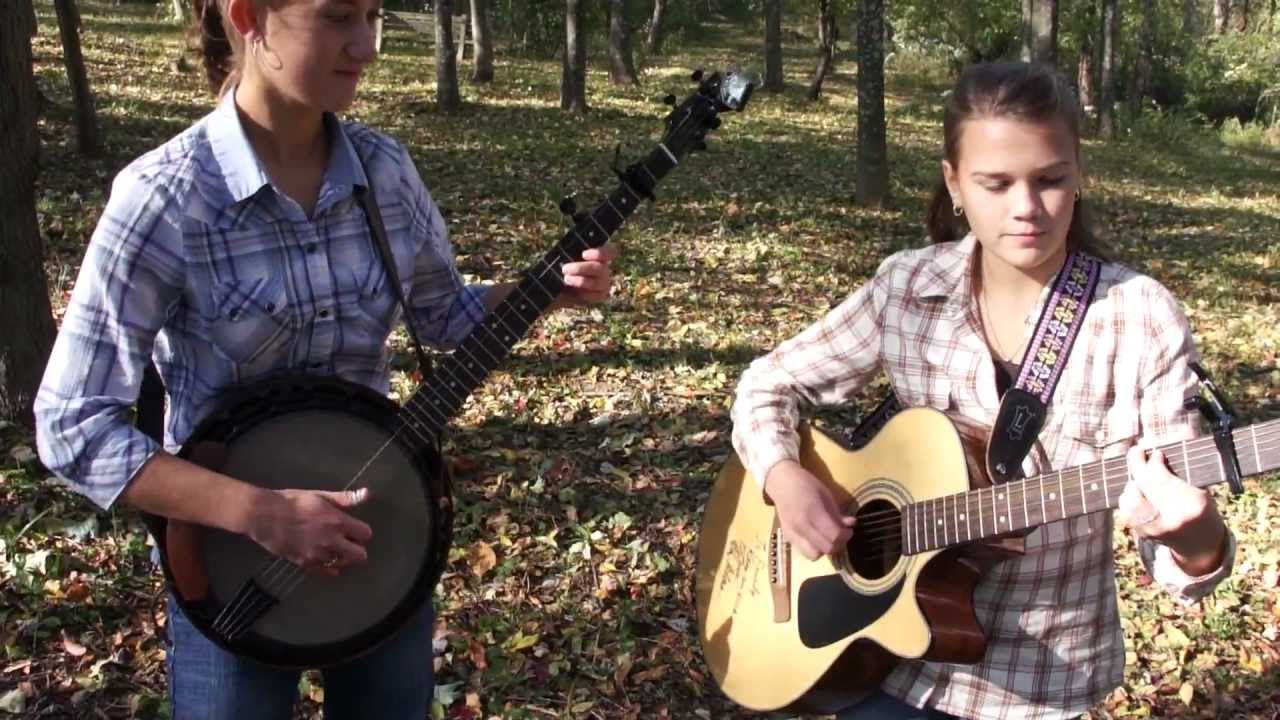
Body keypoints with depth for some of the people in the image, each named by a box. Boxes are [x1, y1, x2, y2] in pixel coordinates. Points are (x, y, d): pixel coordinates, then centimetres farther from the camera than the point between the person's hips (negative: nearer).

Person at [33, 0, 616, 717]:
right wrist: (260, 512, -27)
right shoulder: (165, 198, -21)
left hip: (378, 523, 5)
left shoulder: (385, 170, -7)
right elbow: (73, 425, -19)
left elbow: (444, 315, 9)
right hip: (231, 552, -4)